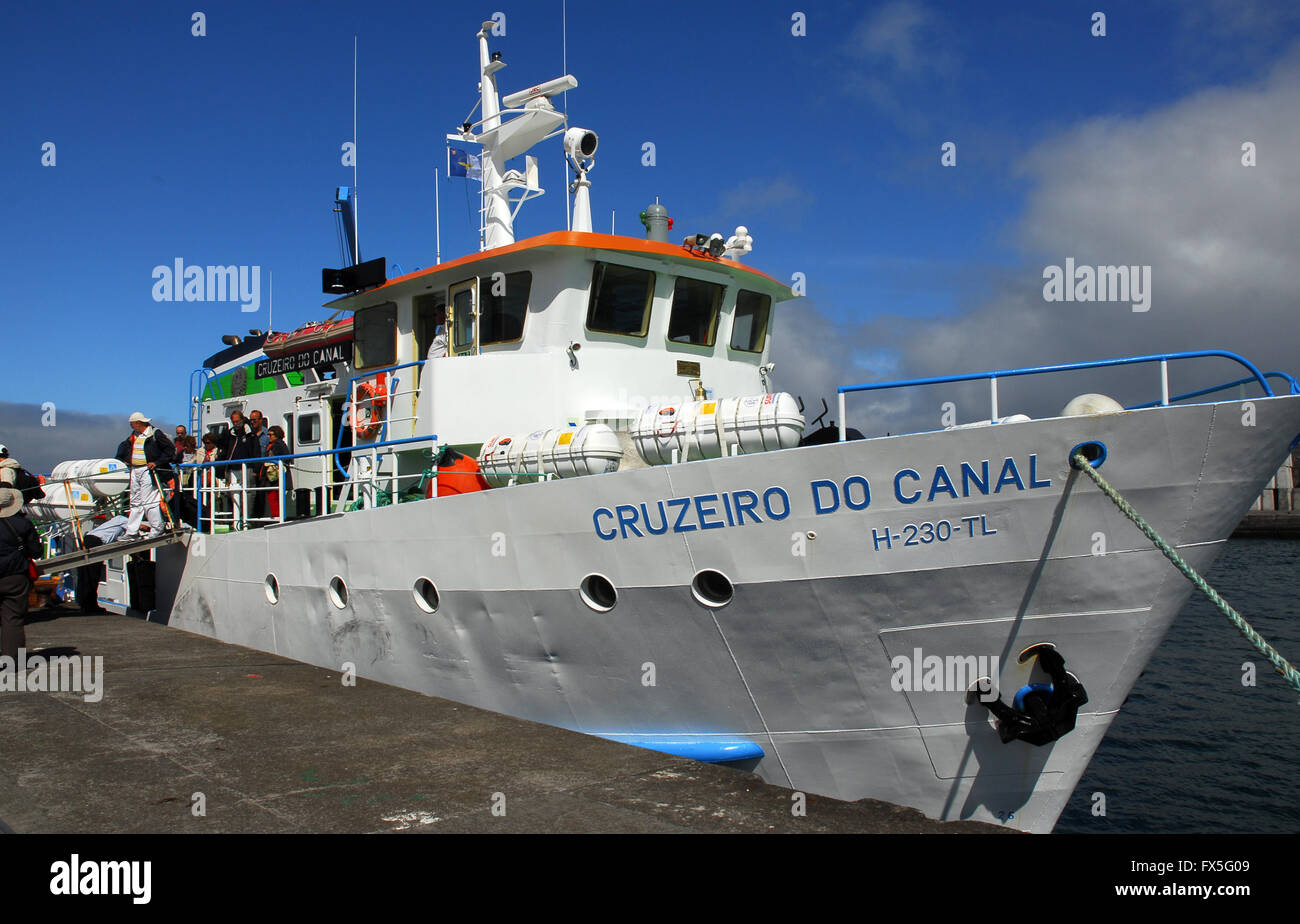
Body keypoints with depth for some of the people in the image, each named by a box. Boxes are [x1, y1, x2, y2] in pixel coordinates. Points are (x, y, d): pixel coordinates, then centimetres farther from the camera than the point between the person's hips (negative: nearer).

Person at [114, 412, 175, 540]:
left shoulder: (155, 433, -8)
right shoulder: (134, 435, 15)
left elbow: (170, 449, -10)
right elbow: (123, 446, 30)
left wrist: (156, 463, -15)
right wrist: (120, 460, 15)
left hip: (148, 471, -8)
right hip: (135, 471, 8)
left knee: (148, 502, -8)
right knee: (135, 502, 11)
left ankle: (156, 530, 0)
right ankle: (131, 532, 16)